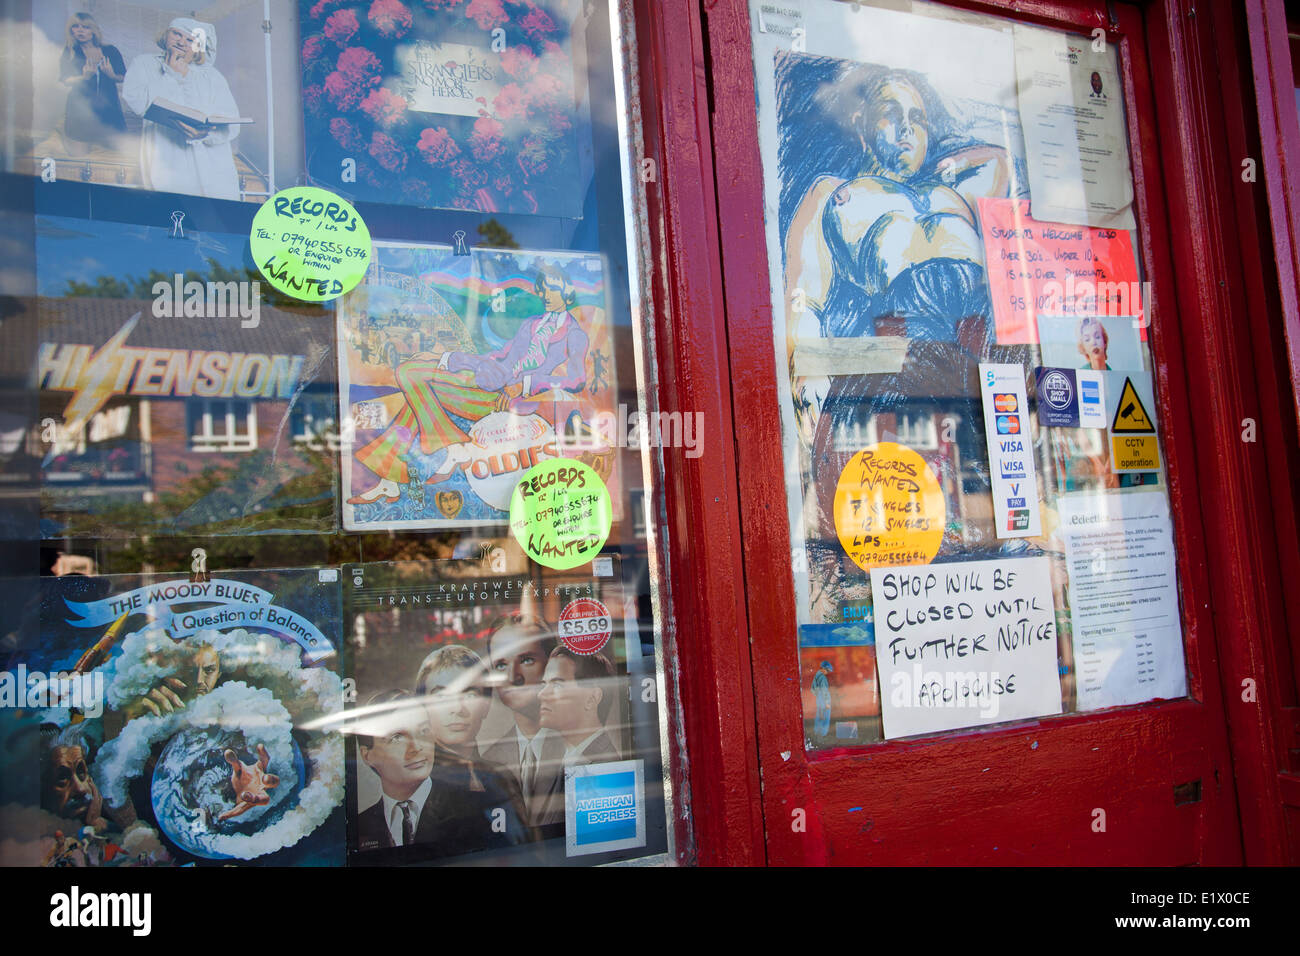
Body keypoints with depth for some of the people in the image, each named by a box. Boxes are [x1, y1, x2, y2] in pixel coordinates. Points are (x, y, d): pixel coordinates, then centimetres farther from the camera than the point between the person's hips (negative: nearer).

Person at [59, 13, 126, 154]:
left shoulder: (110, 51, 7)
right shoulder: (69, 52, 5)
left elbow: (124, 78, 9)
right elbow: (65, 81, -2)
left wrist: (111, 75, -14)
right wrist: (85, 77, -21)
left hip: (108, 107, 1)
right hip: (81, 109, -1)